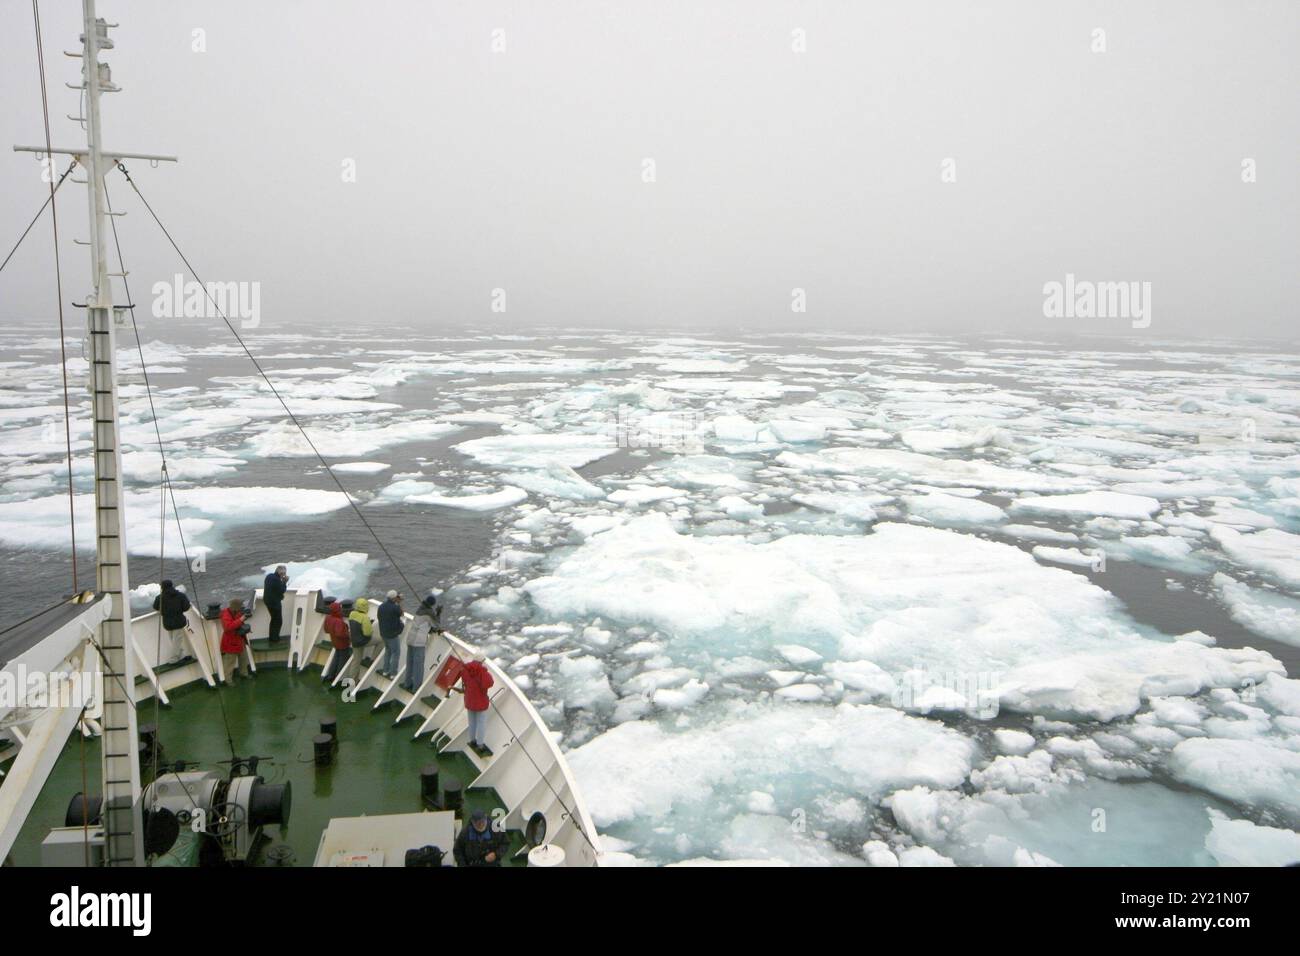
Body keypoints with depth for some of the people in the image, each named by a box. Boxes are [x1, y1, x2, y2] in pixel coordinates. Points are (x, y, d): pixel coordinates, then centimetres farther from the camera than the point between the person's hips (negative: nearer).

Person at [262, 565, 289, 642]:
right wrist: (285, 582, -13)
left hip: (268, 600, 10)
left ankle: (271, 637, 28)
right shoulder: (276, 579, -24)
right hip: (274, 602, -10)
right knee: (278, 620, -2)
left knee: (274, 619, 21)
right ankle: (274, 638, -1)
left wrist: (283, 581, 4)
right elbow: (282, 590, -20)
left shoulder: (269, 576, 7)